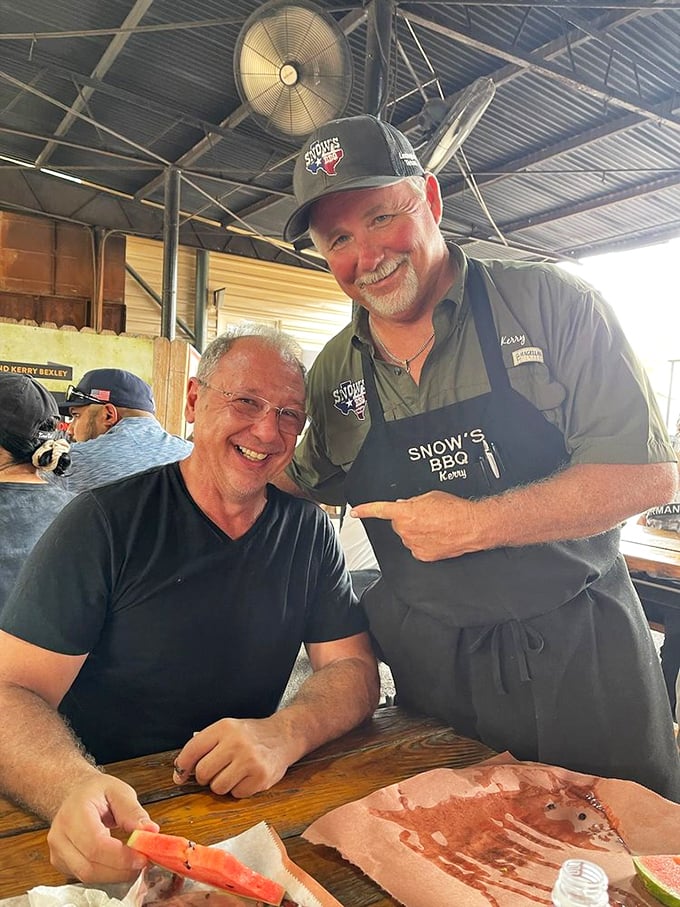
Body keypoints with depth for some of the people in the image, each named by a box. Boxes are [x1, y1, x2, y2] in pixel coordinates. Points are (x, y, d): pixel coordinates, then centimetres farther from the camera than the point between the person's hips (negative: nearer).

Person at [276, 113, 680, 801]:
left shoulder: (548, 305, -12)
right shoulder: (334, 371, 0)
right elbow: (312, 486, 17)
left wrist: (475, 525, -21)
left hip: (581, 660, -2)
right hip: (432, 665, 3)